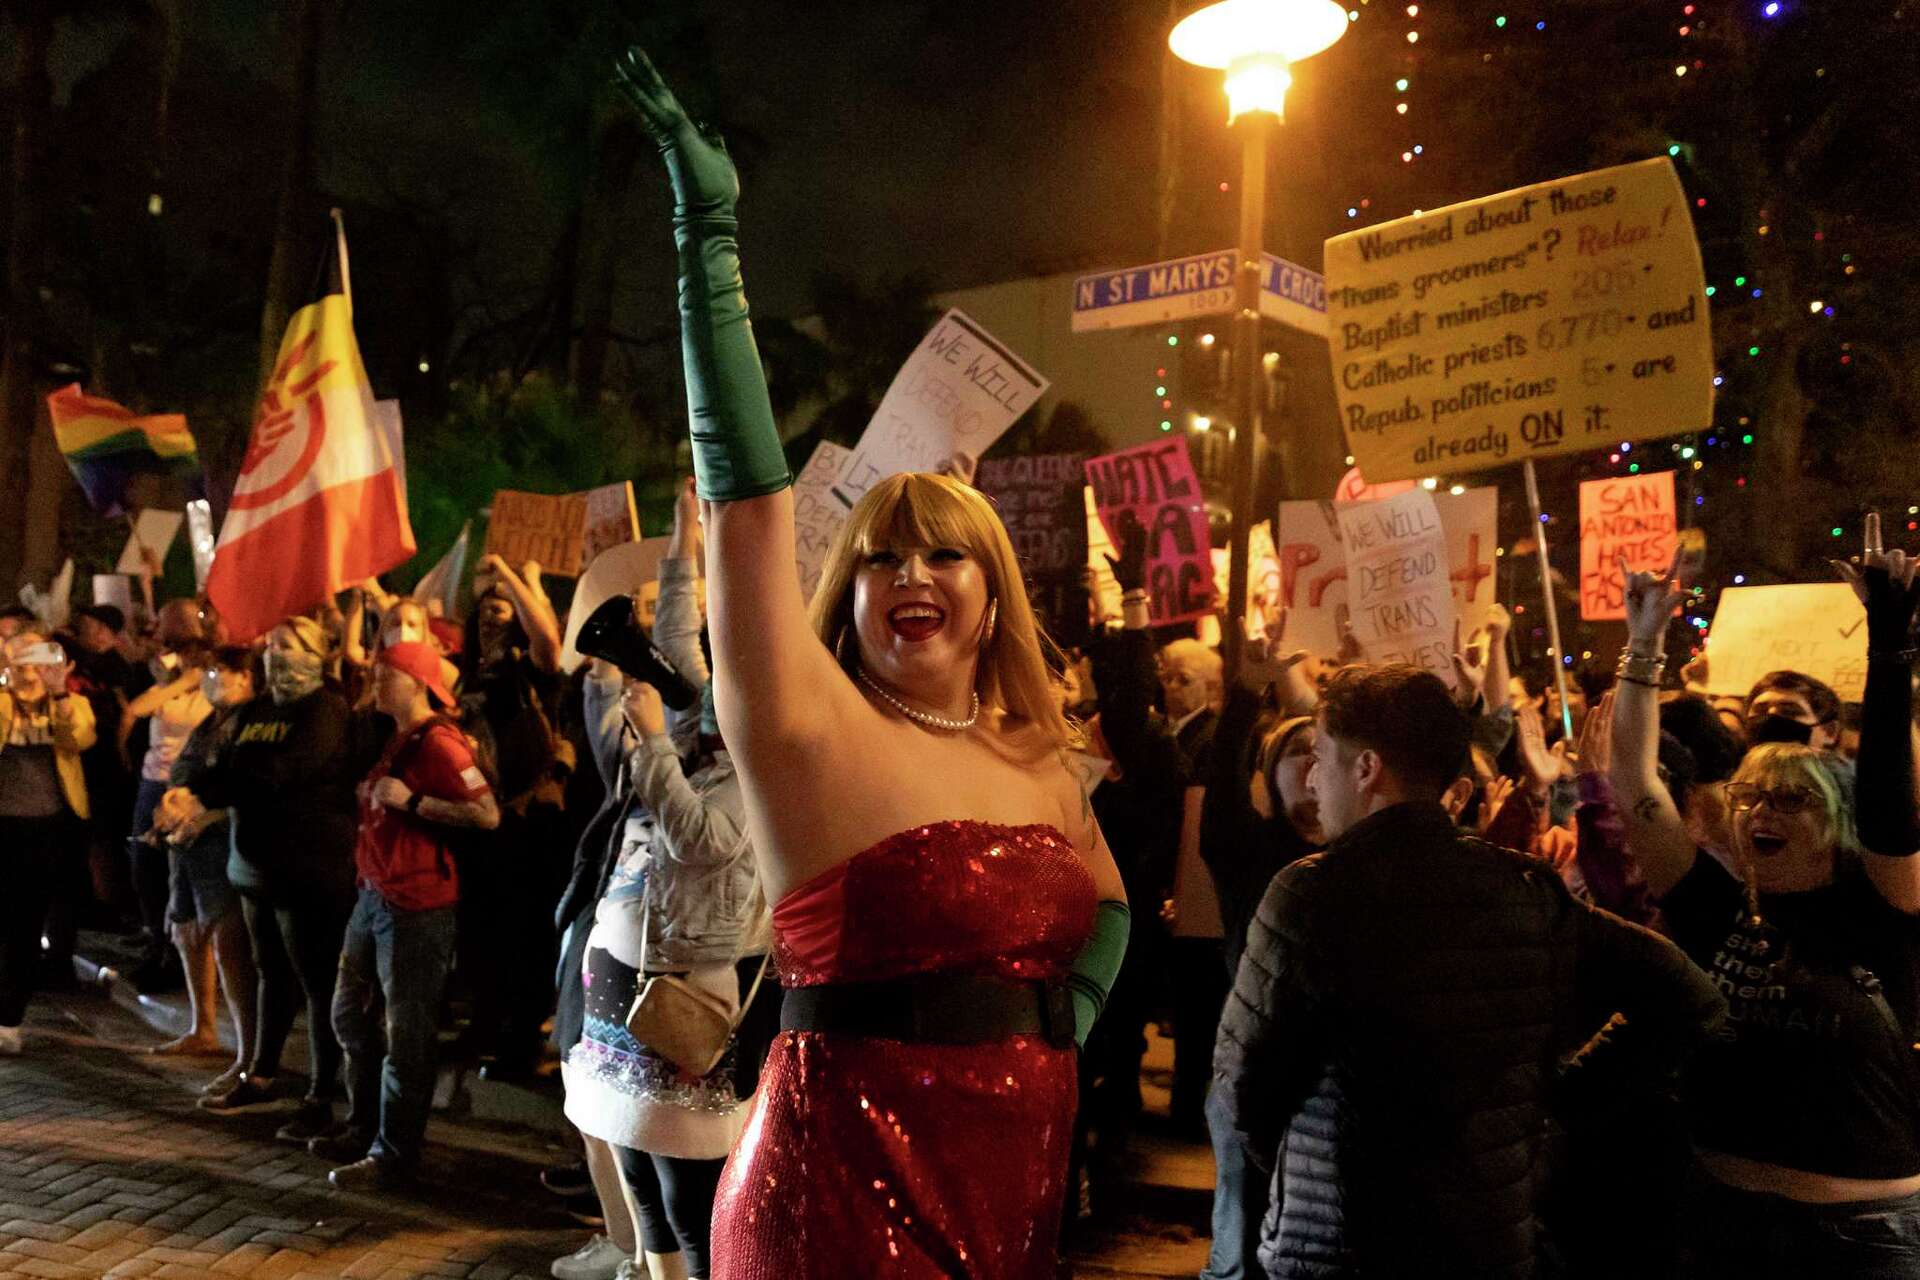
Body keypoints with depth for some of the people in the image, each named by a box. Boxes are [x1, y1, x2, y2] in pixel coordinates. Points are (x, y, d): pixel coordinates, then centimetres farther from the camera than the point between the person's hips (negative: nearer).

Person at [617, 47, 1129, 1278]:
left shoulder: (1040, 763, 4)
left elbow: (1105, 907, 22)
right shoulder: (813, 736, -11)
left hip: (1016, 1179, 6)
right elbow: (748, 491, -20)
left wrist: (1067, 1019, 3)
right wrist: (711, 239, -23)